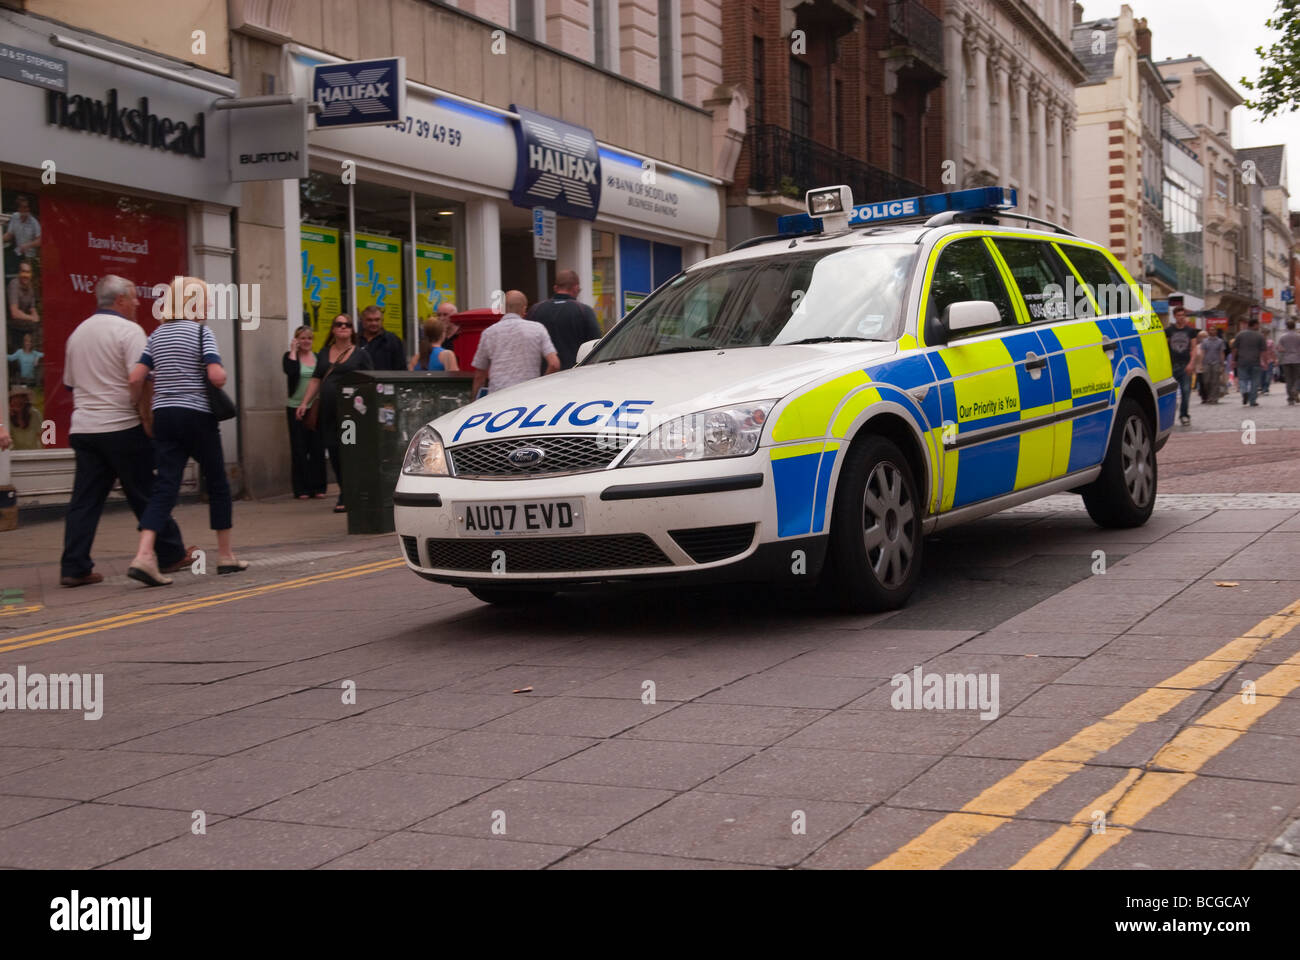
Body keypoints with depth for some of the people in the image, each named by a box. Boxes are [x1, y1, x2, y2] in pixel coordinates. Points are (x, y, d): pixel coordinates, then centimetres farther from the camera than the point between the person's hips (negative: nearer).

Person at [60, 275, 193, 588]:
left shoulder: (78, 333, 15)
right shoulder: (128, 330, -8)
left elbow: (70, 383, 23)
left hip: (83, 428, 6)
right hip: (123, 427, -6)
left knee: (84, 500, 4)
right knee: (145, 495, 4)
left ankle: (74, 568, 0)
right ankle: (171, 555, 14)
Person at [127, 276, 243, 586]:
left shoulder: (157, 334, 9)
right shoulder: (201, 331, -6)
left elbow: (136, 378, 2)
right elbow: (217, 376, -18)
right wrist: (222, 375, 4)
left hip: (164, 414, 5)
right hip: (197, 415, -5)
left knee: (165, 485, 0)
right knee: (217, 483, 10)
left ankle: (143, 555, -18)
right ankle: (225, 555, 18)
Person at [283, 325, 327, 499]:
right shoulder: (290, 356, 1)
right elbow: (291, 371, -21)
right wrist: (293, 351, -11)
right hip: (296, 408, -3)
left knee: (318, 449, 3)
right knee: (299, 449, -1)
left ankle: (318, 487, 9)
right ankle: (301, 489, 3)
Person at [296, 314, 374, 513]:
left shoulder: (360, 354, 4)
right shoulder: (324, 353, 17)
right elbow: (316, 380, 19)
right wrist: (305, 403, 11)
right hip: (328, 412, 5)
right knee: (333, 451, 4)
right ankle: (346, 493, 13)